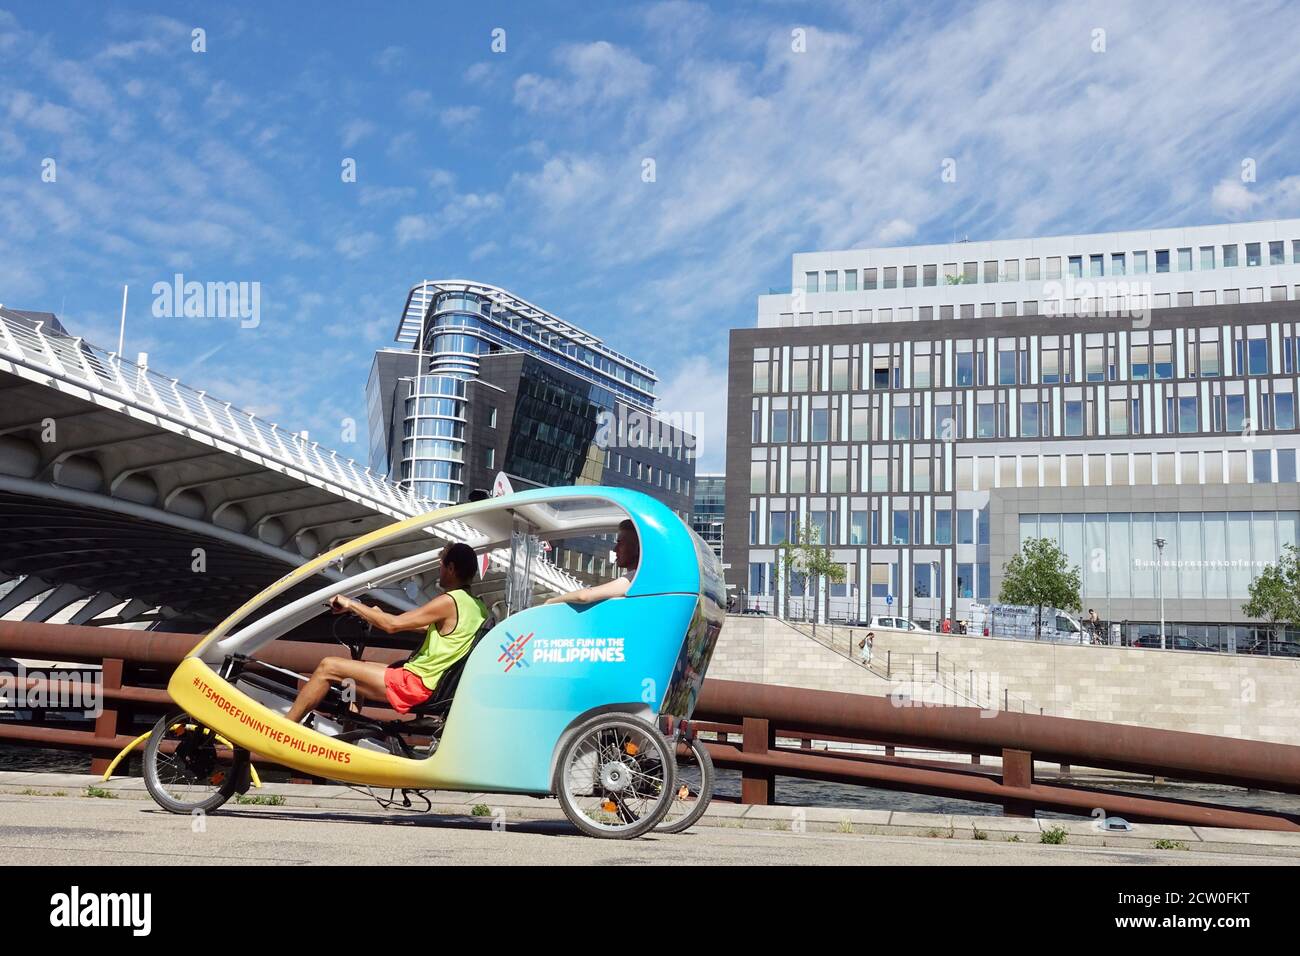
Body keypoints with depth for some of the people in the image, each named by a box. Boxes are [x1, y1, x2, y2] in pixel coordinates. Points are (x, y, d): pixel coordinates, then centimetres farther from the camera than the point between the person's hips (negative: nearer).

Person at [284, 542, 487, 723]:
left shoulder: (449, 601, -17)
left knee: (328, 667, -7)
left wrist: (351, 604, -5)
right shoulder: (476, 606, 9)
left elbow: (392, 625, -17)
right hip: (428, 682, 9)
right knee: (357, 668, 28)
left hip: (413, 683, -9)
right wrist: (378, 616, 25)